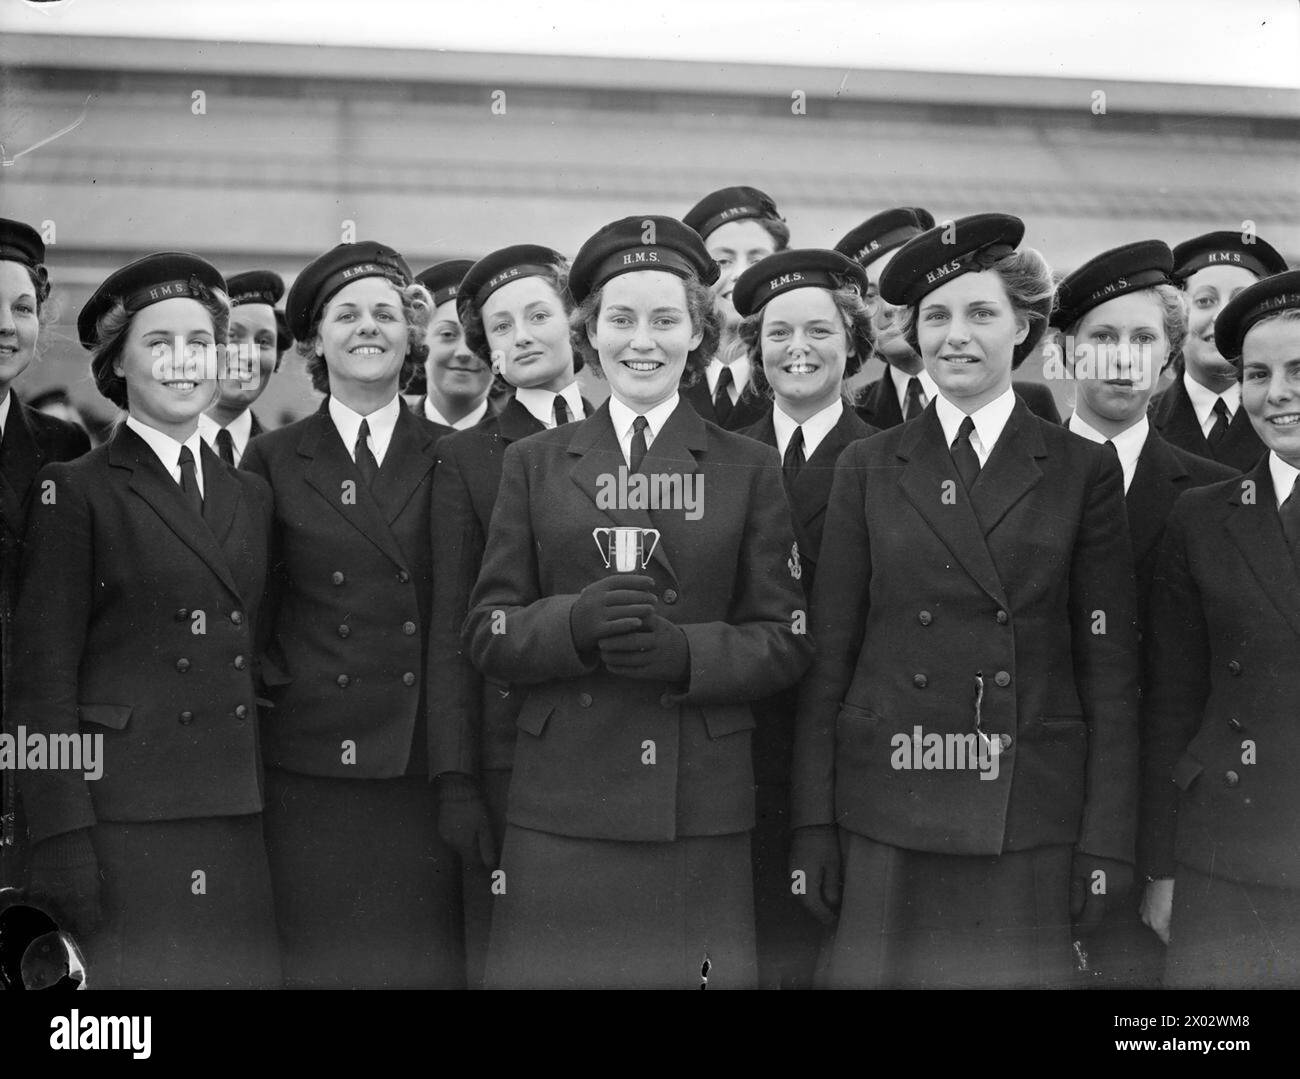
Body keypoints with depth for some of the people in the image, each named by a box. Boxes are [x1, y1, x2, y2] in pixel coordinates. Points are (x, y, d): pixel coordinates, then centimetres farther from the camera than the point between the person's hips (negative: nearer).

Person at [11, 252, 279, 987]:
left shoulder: (252, 497, 14)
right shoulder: (75, 493, -1)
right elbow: (44, 673, -5)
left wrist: (276, 813, 9)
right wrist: (63, 842, -12)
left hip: (237, 823, 4)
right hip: (121, 818, -4)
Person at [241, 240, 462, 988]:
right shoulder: (272, 461, 6)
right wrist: (272, 677, -2)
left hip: (427, 761, 0)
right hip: (312, 765, 0)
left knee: (428, 957, 1)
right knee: (320, 958, 3)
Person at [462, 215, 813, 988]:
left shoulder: (750, 468, 7)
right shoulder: (534, 465, 9)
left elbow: (786, 643, 2)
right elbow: (489, 633, 4)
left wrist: (683, 650, -16)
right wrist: (578, 621, -15)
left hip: (702, 813, 0)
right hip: (560, 808, 1)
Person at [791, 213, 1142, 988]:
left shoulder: (1083, 473, 4)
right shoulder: (869, 468, 7)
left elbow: (1110, 670, 2)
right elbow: (828, 655, 5)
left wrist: (1107, 840, -3)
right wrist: (813, 824, 0)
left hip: (1032, 816, 0)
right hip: (888, 812, 1)